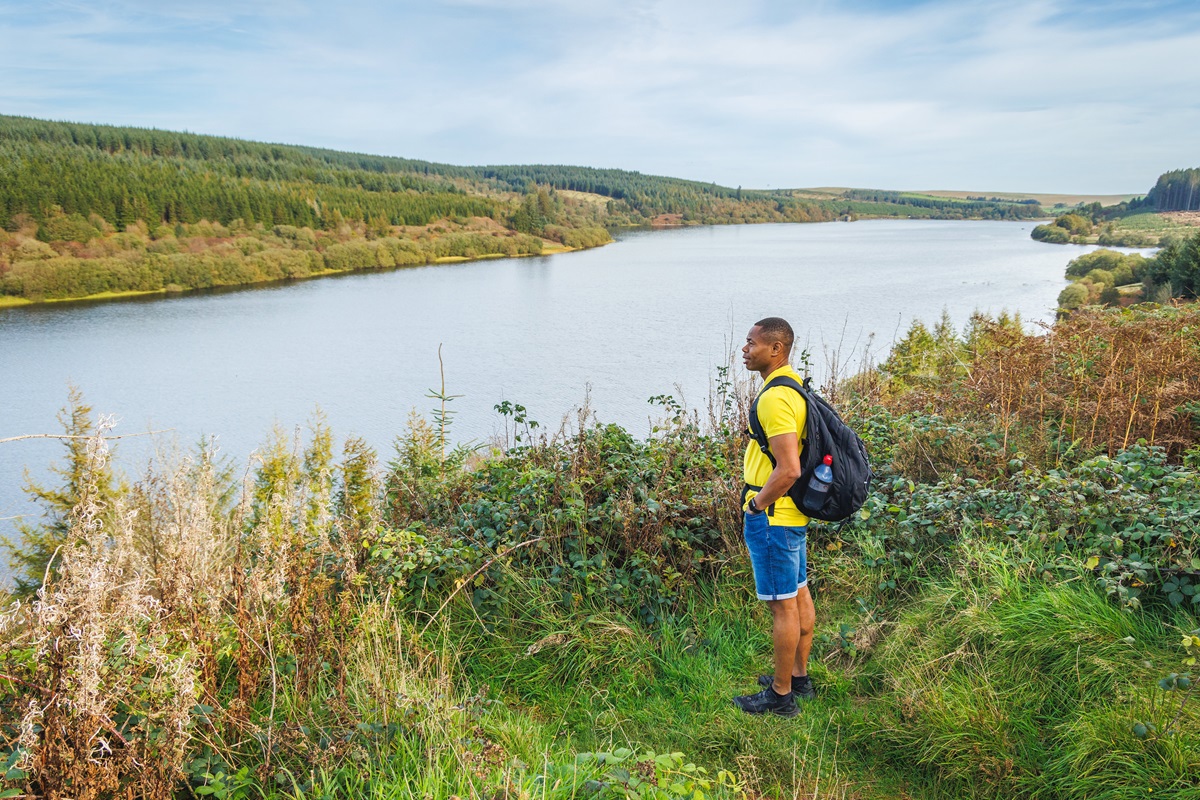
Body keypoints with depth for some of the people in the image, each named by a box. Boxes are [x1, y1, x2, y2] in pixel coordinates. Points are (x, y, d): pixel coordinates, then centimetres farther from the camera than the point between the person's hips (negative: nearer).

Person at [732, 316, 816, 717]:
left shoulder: (775, 398, -23)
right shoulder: (797, 384, 9)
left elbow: (788, 469, -30)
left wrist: (756, 505, -15)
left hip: (772, 516, -10)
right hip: (794, 511, 10)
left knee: (782, 605, 0)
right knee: (799, 595, 18)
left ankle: (781, 696, 13)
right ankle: (798, 678, 33)